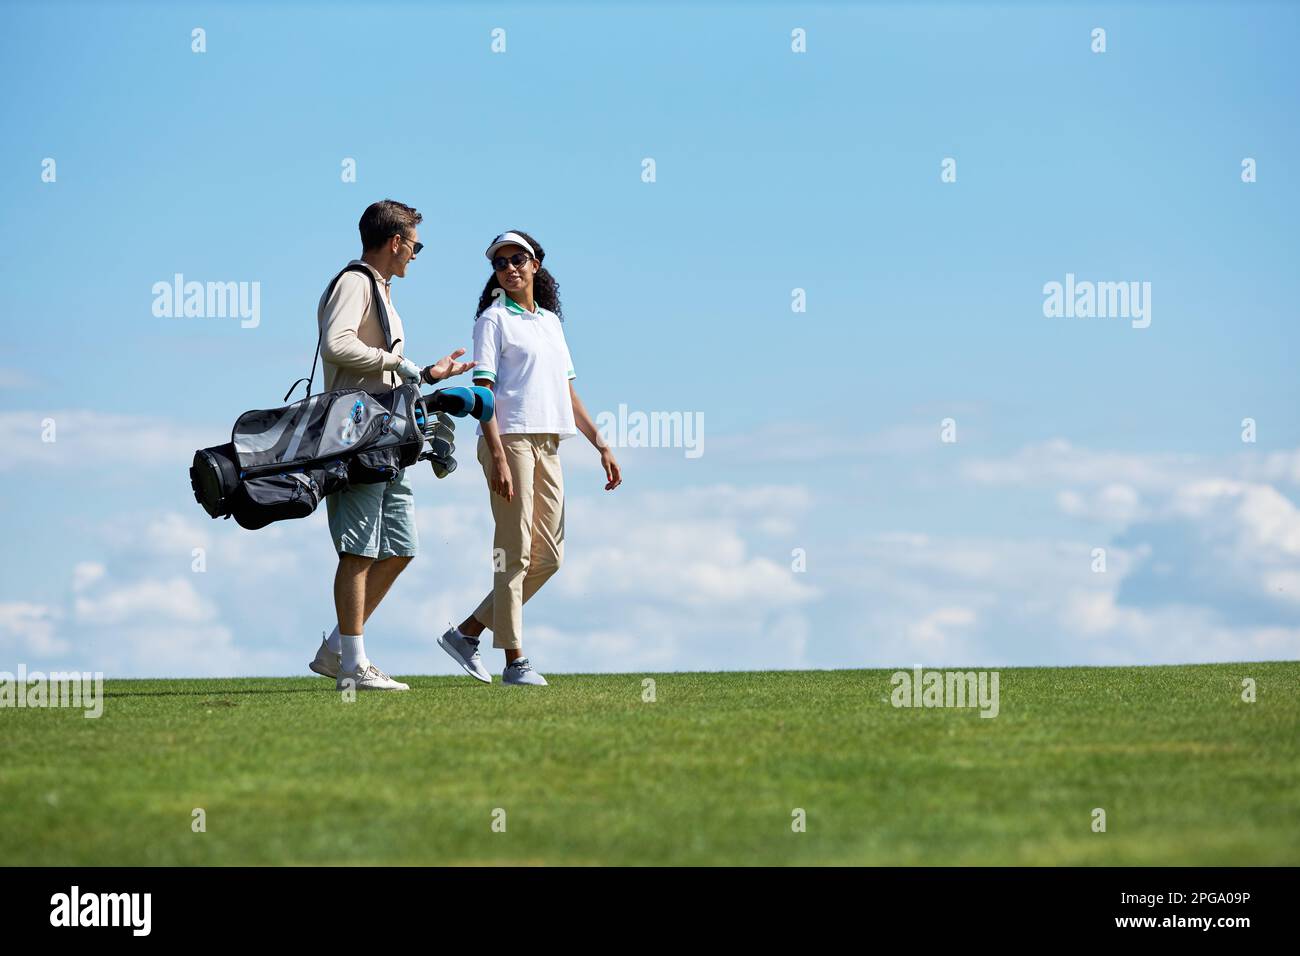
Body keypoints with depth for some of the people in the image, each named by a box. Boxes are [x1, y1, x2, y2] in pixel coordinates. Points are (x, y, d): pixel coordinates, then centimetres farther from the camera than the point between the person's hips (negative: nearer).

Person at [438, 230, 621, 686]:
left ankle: (467, 632, 14)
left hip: (548, 443, 7)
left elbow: (567, 392, 22)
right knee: (514, 554, -6)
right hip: (510, 439, -7)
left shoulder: (550, 320, 19)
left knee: (548, 558, 7)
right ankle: (515, 661, -2)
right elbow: (482, 391, -9)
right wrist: (498, 457, -19)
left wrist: (601, 446, 15)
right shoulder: (494, 319, 0)